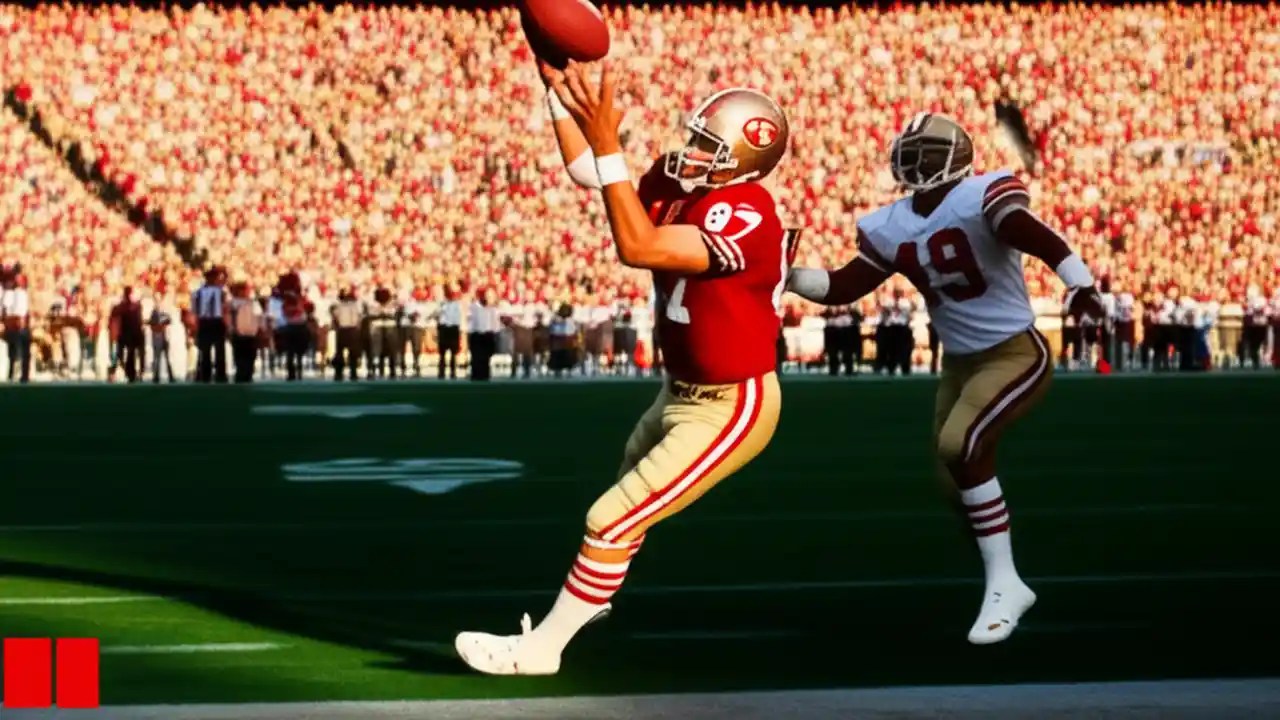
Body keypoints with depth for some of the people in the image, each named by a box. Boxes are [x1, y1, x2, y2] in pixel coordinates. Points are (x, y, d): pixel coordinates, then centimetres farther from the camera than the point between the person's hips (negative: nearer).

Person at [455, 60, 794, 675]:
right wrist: (558, 86, -9)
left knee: (611, 521, -7)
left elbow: (638, 248, -40)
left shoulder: (745, 217, -31)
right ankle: (592, 594, 61)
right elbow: (585, 171, 2)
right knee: (633, 482, 34)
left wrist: (607, 142, -44)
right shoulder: (681, 188, -5)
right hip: (685, 392, 10)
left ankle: (540, 647, 8)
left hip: (730, 410, -10)